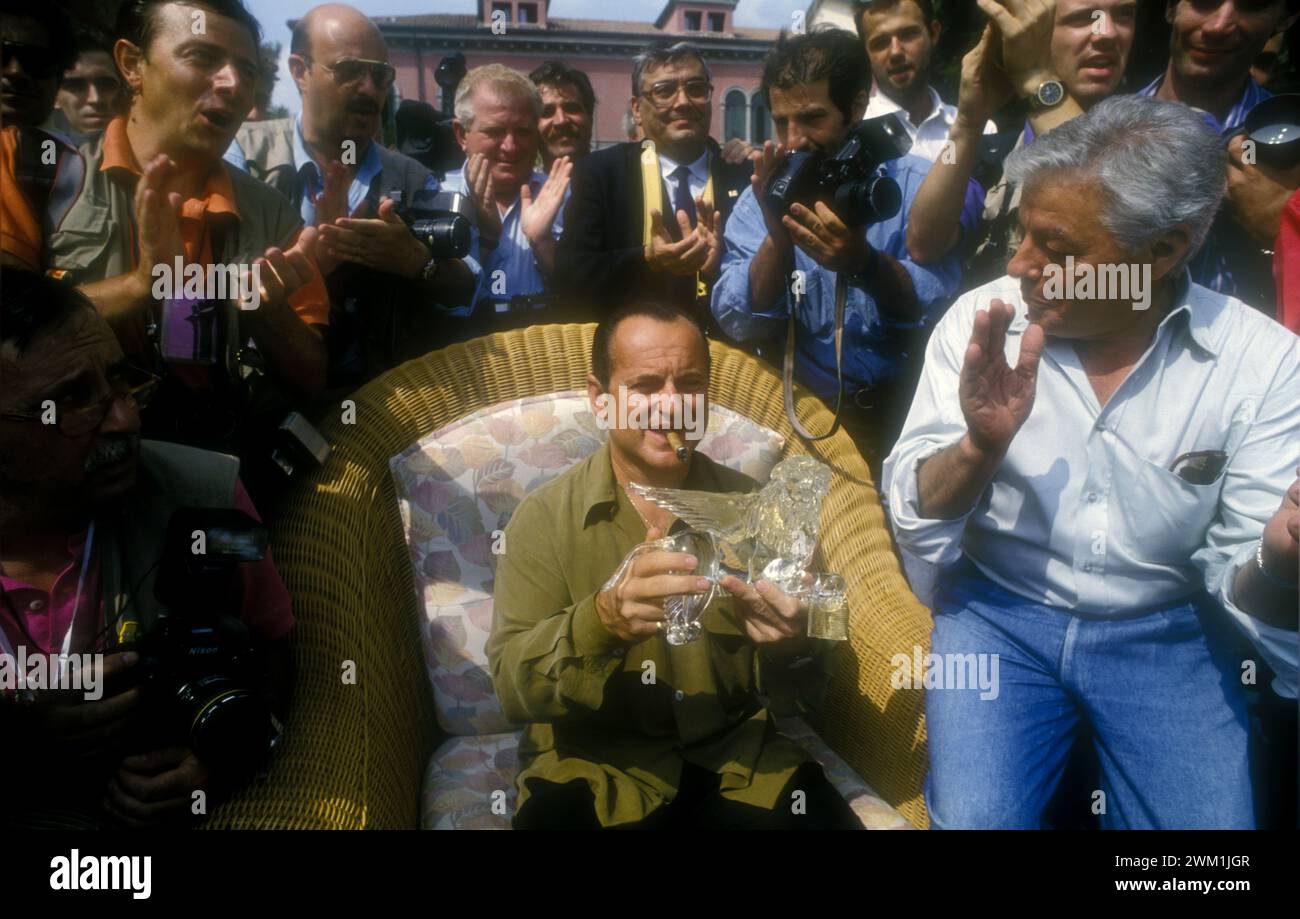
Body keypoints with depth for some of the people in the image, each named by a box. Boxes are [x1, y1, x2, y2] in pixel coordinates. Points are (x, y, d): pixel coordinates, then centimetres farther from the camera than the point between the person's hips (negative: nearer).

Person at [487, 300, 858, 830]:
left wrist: (790, 643, -23)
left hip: (734, 756, 3)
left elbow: (804, 694, 1)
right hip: (596, 767, -2)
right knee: (554, 815, -31)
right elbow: (512, 687, -13)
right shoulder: (544, 518, -5)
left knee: (820, 818, -23)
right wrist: (602, 620, -32)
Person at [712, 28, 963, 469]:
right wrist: (777, 238, -24)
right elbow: (740, 323, -8)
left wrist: (864, 264, -32)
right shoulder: (764, 197, 3)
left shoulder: (916, 185, -3)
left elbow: (942, 316, -15)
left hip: (900, 407, -3)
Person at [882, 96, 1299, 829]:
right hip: (998, 612, 0)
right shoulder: (980, 321, -10)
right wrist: (980, 446, -32)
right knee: (973, 819, -19)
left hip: (1164, 631, 1)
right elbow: (917, 529, -11)